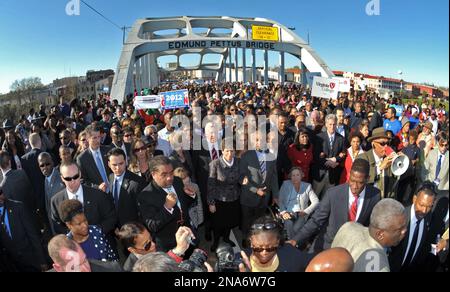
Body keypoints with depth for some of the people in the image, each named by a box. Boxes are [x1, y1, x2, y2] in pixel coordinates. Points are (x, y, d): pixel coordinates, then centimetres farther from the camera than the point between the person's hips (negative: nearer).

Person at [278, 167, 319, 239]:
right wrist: (283, 212, -13)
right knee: (289, 224, -33)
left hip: (300, 213, 0)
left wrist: (306, 211, -10)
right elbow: (280, 201, 4)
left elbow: (316, 202, 4)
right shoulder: (285, 184, 10)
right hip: (288, 212, 0)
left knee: (296, 228, -31)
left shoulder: (307, 186, 10)